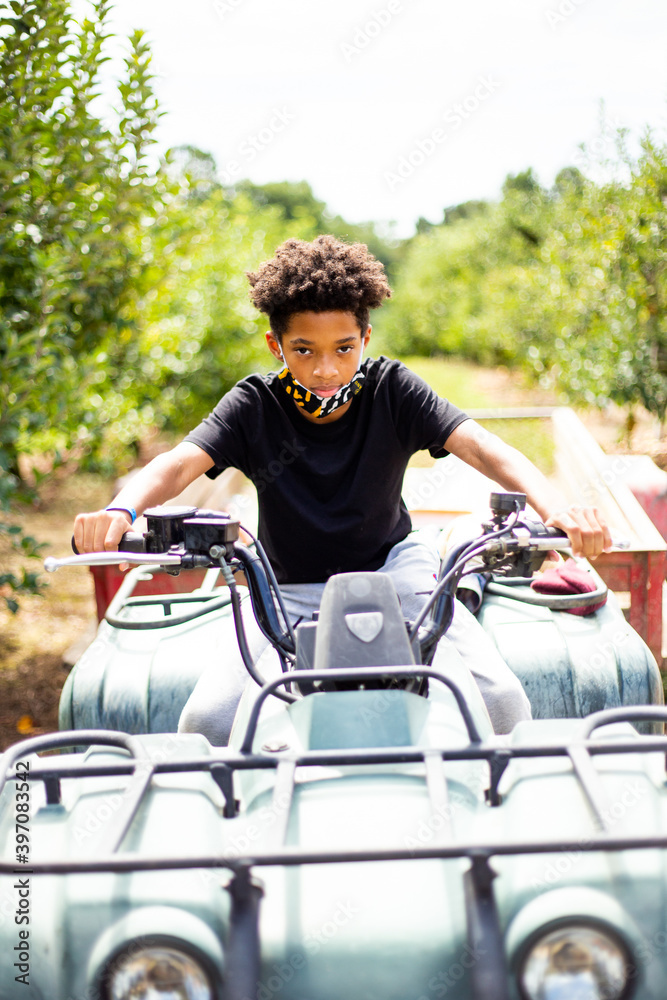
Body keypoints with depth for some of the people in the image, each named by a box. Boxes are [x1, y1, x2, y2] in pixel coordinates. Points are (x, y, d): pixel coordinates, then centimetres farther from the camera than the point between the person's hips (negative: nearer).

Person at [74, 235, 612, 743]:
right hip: (290, 590, 0)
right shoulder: (254, 407, -12)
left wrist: (556, 508, -43)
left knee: (502, 701, -21)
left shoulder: (392, 390, -12)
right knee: (207, 721, -22)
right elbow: (178, 464, -26)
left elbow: (484, 448, -23)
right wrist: (120, 511, -49)